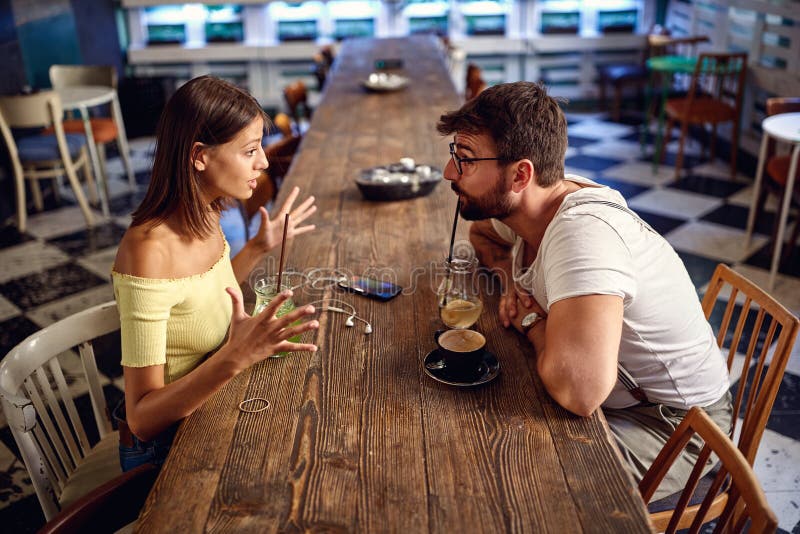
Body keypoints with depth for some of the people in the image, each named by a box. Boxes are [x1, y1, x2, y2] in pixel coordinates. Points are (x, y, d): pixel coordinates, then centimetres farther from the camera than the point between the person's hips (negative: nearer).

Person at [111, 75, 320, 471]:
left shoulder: (204, 217, -4)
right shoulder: (148, 253, -28)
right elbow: (141, 419, -26)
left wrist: (259, 247, 6)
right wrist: (236, 357, -40)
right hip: (165, 448, -7)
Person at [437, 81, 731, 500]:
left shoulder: (582, 231, -35)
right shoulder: (520, 204, -8)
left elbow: (578, 391, -47)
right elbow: (482, 233, 18)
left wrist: (532, 320, -25)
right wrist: (511, 279, -5)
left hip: (671, 423, -8)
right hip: (604, 387, 8)